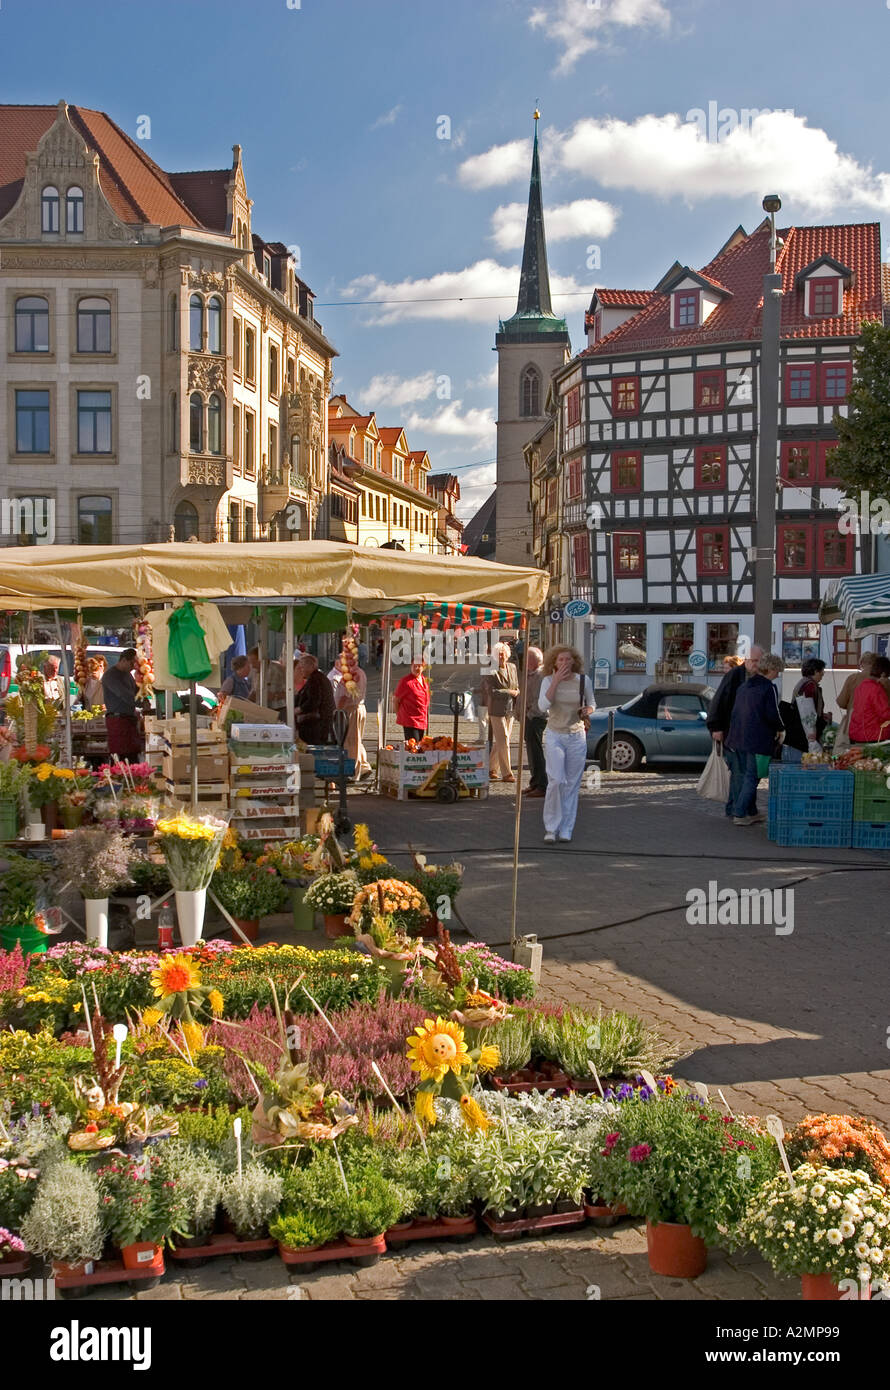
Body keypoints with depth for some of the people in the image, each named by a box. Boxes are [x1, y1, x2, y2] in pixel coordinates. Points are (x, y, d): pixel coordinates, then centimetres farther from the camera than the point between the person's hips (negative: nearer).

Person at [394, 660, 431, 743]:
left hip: (422, 721, 7)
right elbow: (396, 699, -5)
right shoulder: (406, 681, -10)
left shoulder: (425, 680, 11)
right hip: (410, 721, -7)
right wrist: (398, 715, -3)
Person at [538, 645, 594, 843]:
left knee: (572, 784, 3)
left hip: (576, 736, 2)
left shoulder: (583, 680, -1)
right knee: (556, 781, -13)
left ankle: (566, 830, 13)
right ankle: (551, 828, 0)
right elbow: (543, 706, -21)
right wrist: (556, 681, -23)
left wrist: (587, 711, -10)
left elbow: (592, 705, 13)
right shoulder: (548, 681, -5)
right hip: (554, 735, -2)